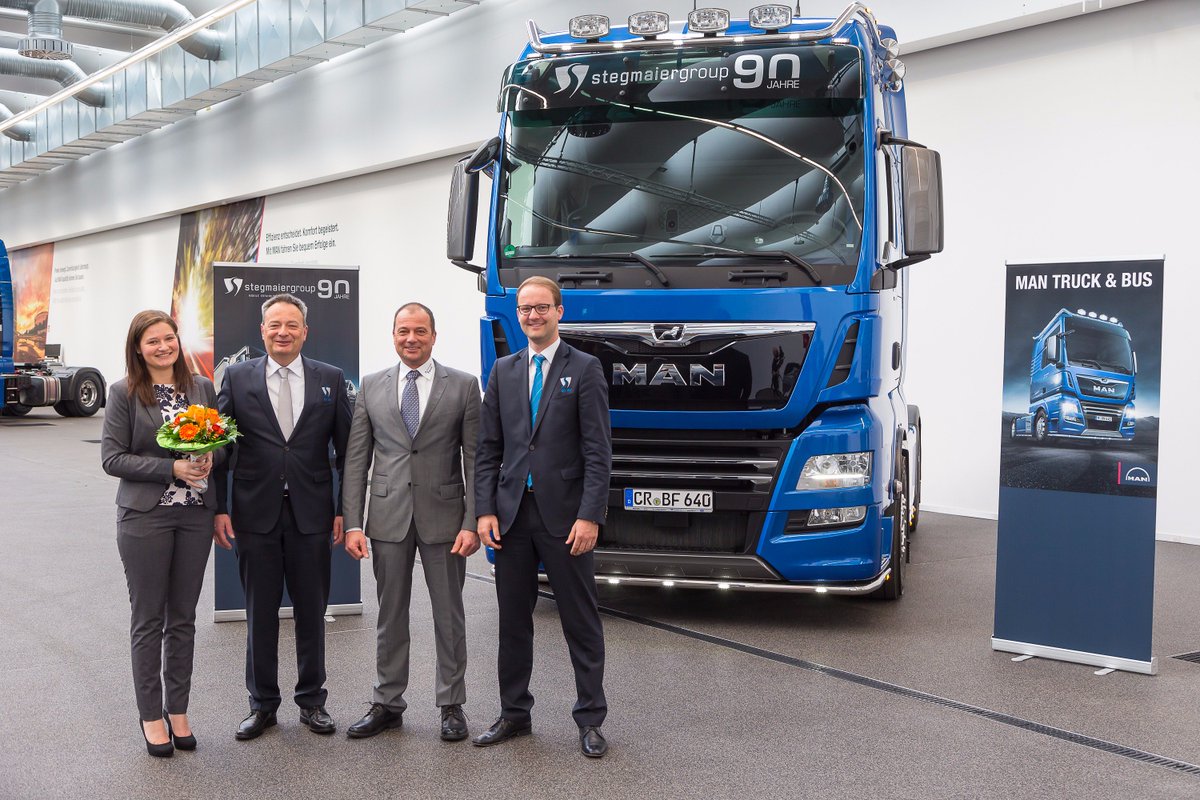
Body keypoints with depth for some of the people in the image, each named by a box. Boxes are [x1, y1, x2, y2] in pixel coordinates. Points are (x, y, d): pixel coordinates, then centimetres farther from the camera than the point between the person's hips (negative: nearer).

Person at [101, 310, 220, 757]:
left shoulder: (202, 388, 6)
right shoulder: (124, 393, -3)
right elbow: (112, 458, -7)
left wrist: (210, 459, -11)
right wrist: (172, 468, -17)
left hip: (195, 515, 3)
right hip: (145, 517, -3)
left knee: (183, 618, 11)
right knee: (149, 619, 6)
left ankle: (178, 711, 22)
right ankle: (151, 716, 18)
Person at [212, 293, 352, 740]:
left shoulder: (330, 379, 3)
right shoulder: (237, 378, 3)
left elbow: (346, 450, 4)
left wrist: (346, 510, 0)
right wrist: (219, 509, -4)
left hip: (311, 514, 0)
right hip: (255, 514, 0)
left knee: (311, 612, 9)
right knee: (260, 614, 9)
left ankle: (312, 701, 23)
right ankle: (262, 704, 23)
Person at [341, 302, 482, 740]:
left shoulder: (463, 386, 0)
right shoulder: (371, 387, 6)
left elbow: (475, 461, -2)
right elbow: (356, 459, 4)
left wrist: (472, 523, -10)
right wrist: (352, 523, -3)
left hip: (443, 515, -2)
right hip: (388, 516, 2)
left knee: (449, 616, 8)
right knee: (390, 615, 11)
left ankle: (451, 705, 21)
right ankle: (387, 704, 24)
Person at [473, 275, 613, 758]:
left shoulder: (584, 369, -1)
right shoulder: (503, 370, 10)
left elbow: (598, 451, -7)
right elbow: (488, 448, 9)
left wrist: (590, 516, -14)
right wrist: (485, 510, -1)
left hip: (564, 515, -4)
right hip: (512, 514, 4)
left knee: (581, 622, 4)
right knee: (513, 620, 12)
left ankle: (590, 720, 15)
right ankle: (514, 713, 25)